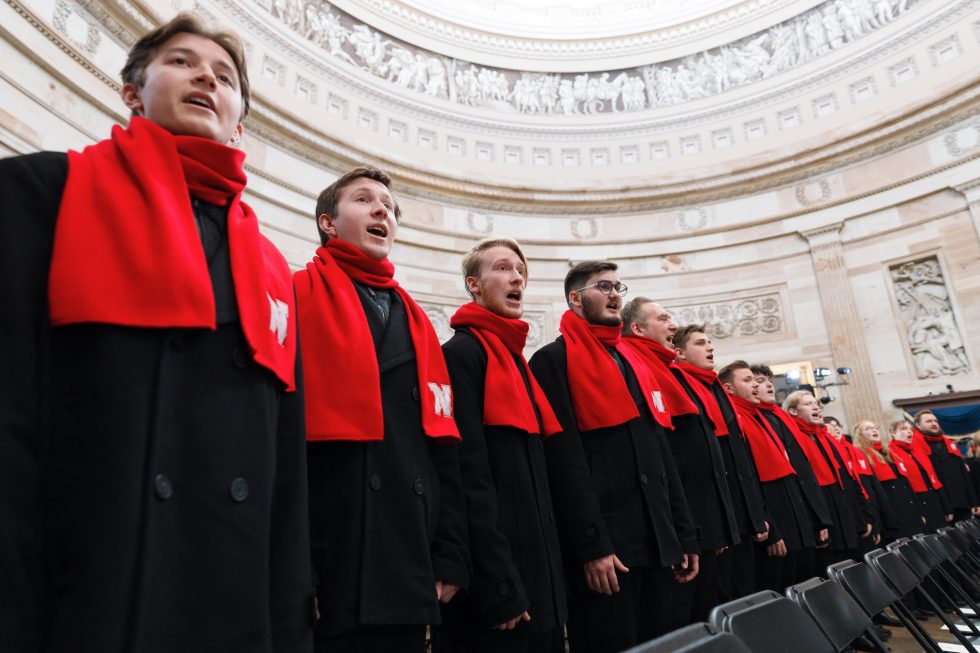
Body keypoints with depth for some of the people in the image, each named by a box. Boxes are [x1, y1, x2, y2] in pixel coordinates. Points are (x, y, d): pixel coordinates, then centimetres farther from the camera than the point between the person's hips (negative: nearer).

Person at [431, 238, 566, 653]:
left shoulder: (515, 358, 15)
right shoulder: (462, 352, -12)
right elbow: (469, 476, -19)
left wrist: (548, 570, 15)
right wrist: (499, 587, -21)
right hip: (497, 577, -9)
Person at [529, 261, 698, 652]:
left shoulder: (633, 362, 18)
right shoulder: (554, 360, -5)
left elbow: (661, 454, 17)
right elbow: (564, 460, -14)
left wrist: (684, 535, 14)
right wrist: (591, 544, -18)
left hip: (657, 545, 8)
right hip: (605, 548, -7)